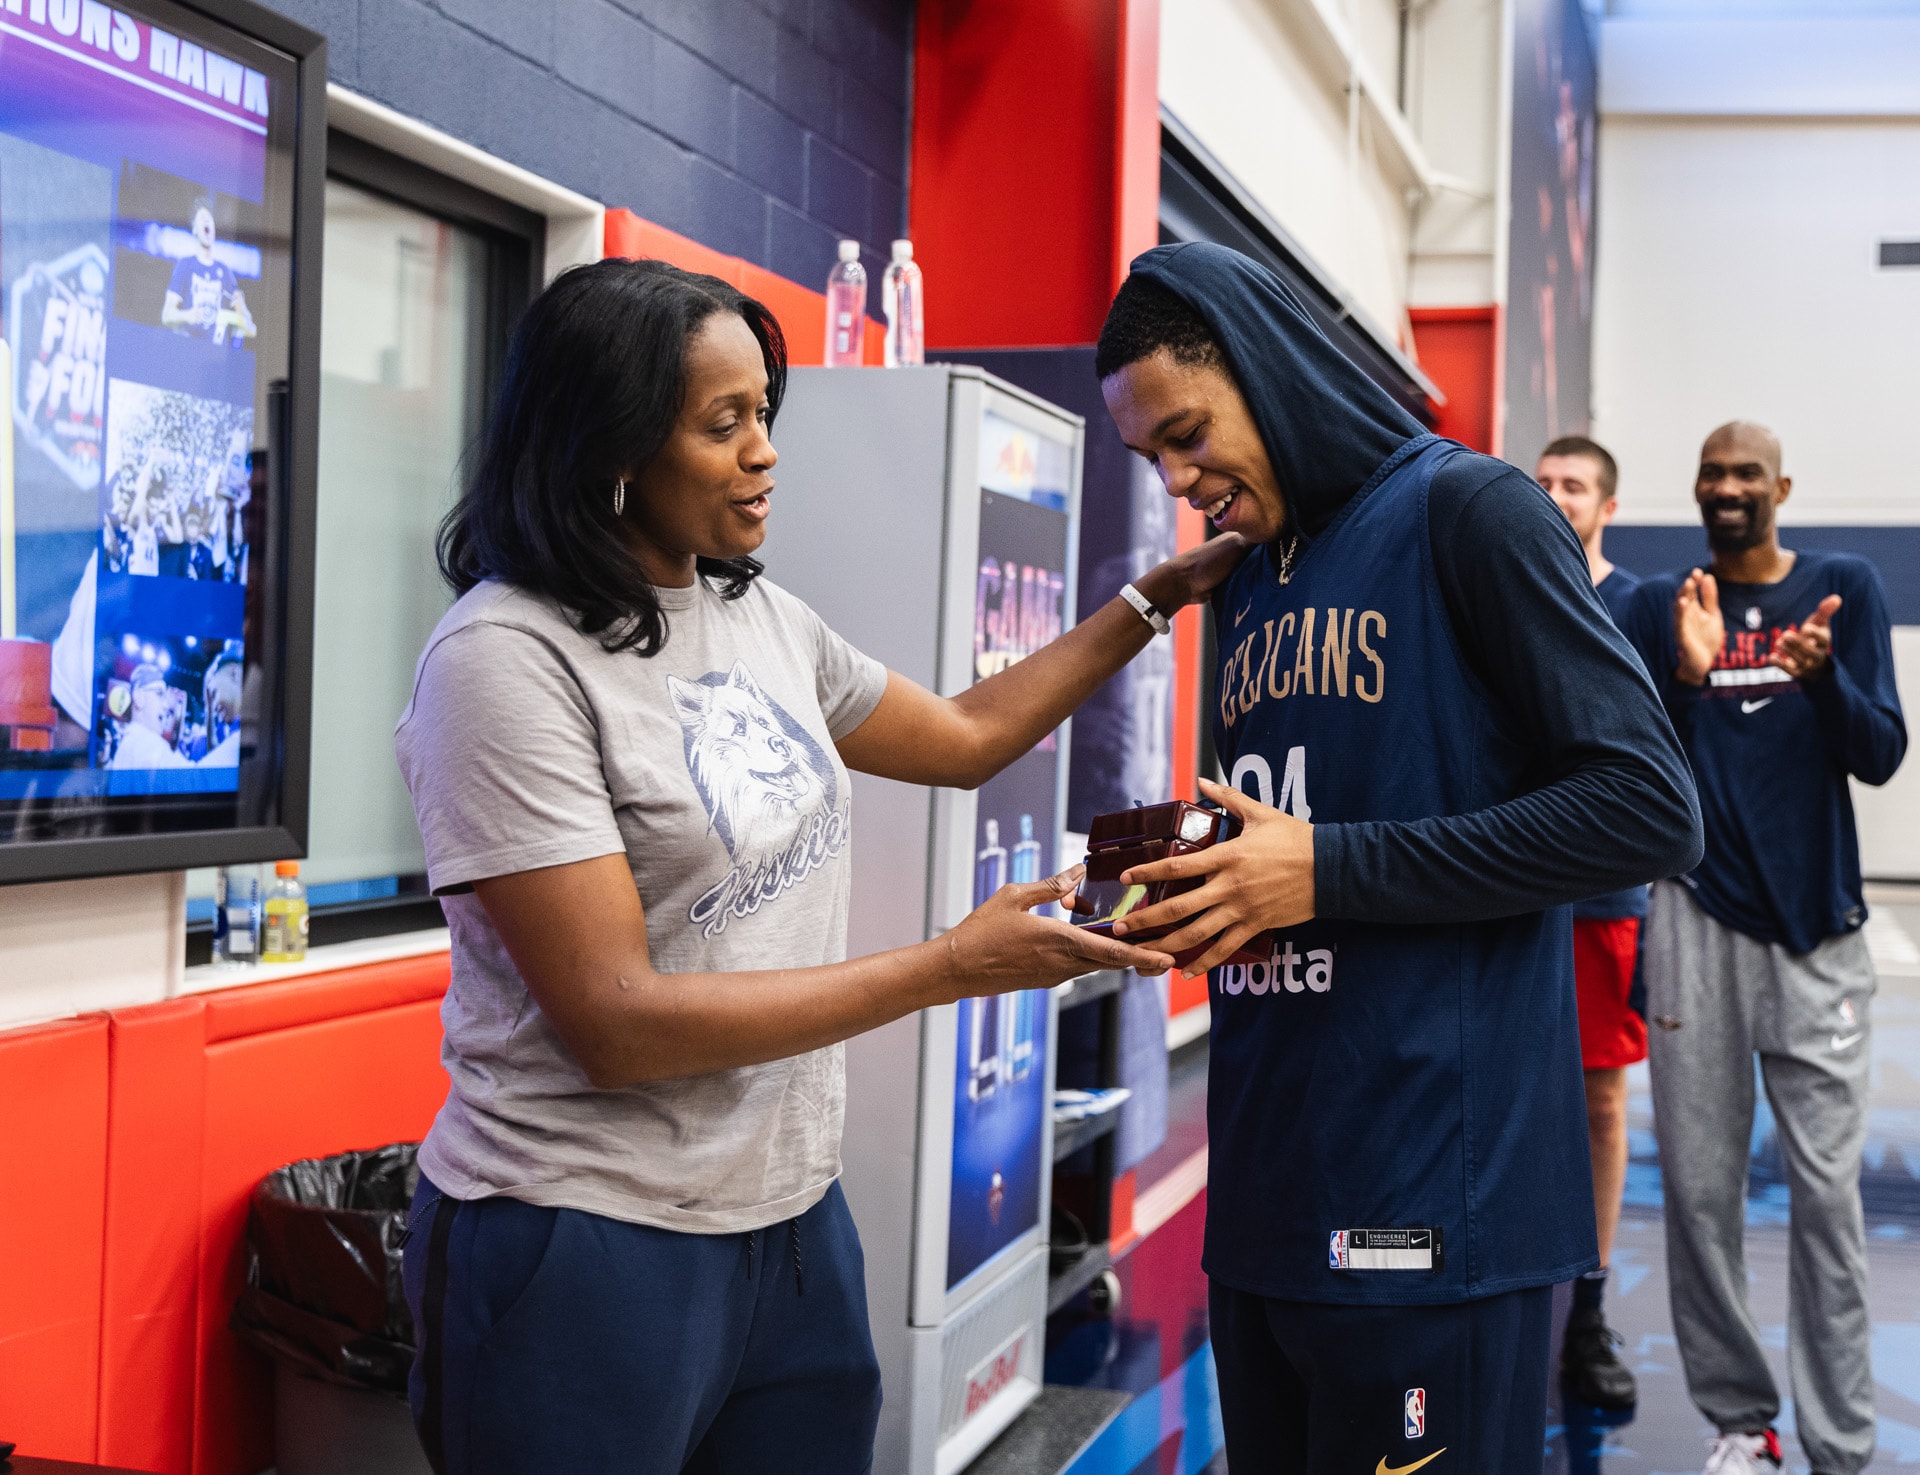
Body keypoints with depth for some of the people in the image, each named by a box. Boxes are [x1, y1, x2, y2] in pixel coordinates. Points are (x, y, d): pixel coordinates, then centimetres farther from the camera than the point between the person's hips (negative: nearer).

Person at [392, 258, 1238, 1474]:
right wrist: (955, 967, -20)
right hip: (591, 1241, -7)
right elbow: (616, 1023, -22)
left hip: (795, 1220, 7)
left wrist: (1155, 600, 17)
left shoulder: (761, 617, 6)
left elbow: (965, 738, 22)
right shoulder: (509, 660, -17)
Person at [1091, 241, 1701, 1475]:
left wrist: (1330, 870, -15)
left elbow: (1650, 812, -14)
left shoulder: (1468, 512, -7)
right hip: (1264, 1188, 7)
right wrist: (1201, 896, 0)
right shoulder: (1247, 587, 16)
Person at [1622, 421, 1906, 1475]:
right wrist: (1686, 676, -16)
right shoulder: (1658, 607, 6)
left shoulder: (1845, 589, 4)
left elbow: (1881, 756, -1)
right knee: (1701, 1189, 1)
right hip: (1698, 919, 1)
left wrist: (1823, 675, -20)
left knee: (1828, 1191, -2)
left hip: (1816, 924, 0)